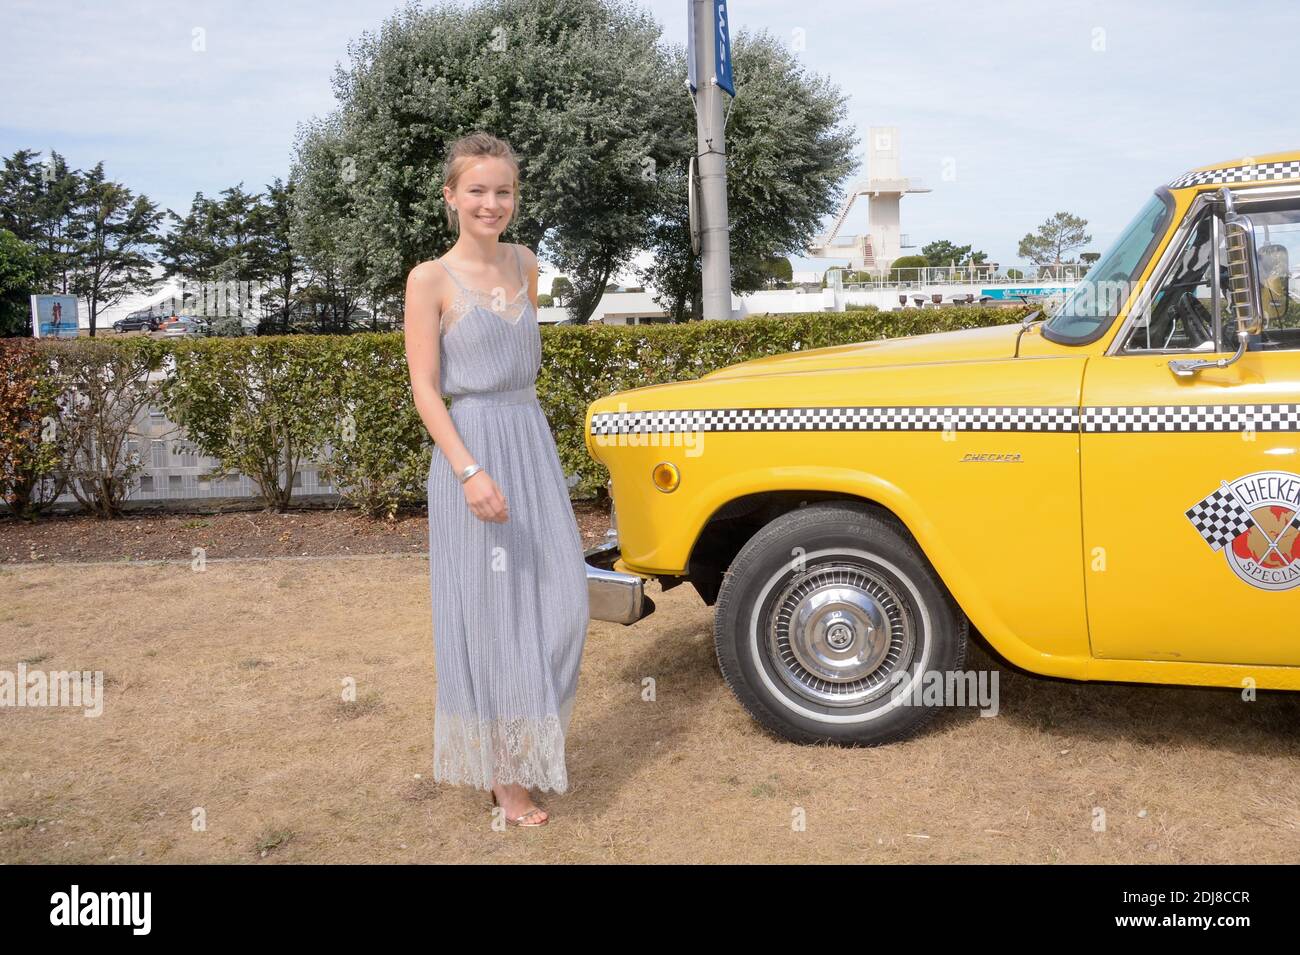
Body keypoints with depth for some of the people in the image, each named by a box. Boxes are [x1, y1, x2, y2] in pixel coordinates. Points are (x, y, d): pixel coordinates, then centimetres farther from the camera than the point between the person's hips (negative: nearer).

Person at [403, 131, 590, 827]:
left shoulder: (524, 265, 10)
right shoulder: (430, 280, -6)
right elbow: (425, 390, -11)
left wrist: (524, 446, 16)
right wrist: (470, 471, -21)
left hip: (533, 443, 6)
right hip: (471, 452, -6)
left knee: (560, 603, 5)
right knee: (490, 616, 0)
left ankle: (528, 739, 27)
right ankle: (501, 775, 14)